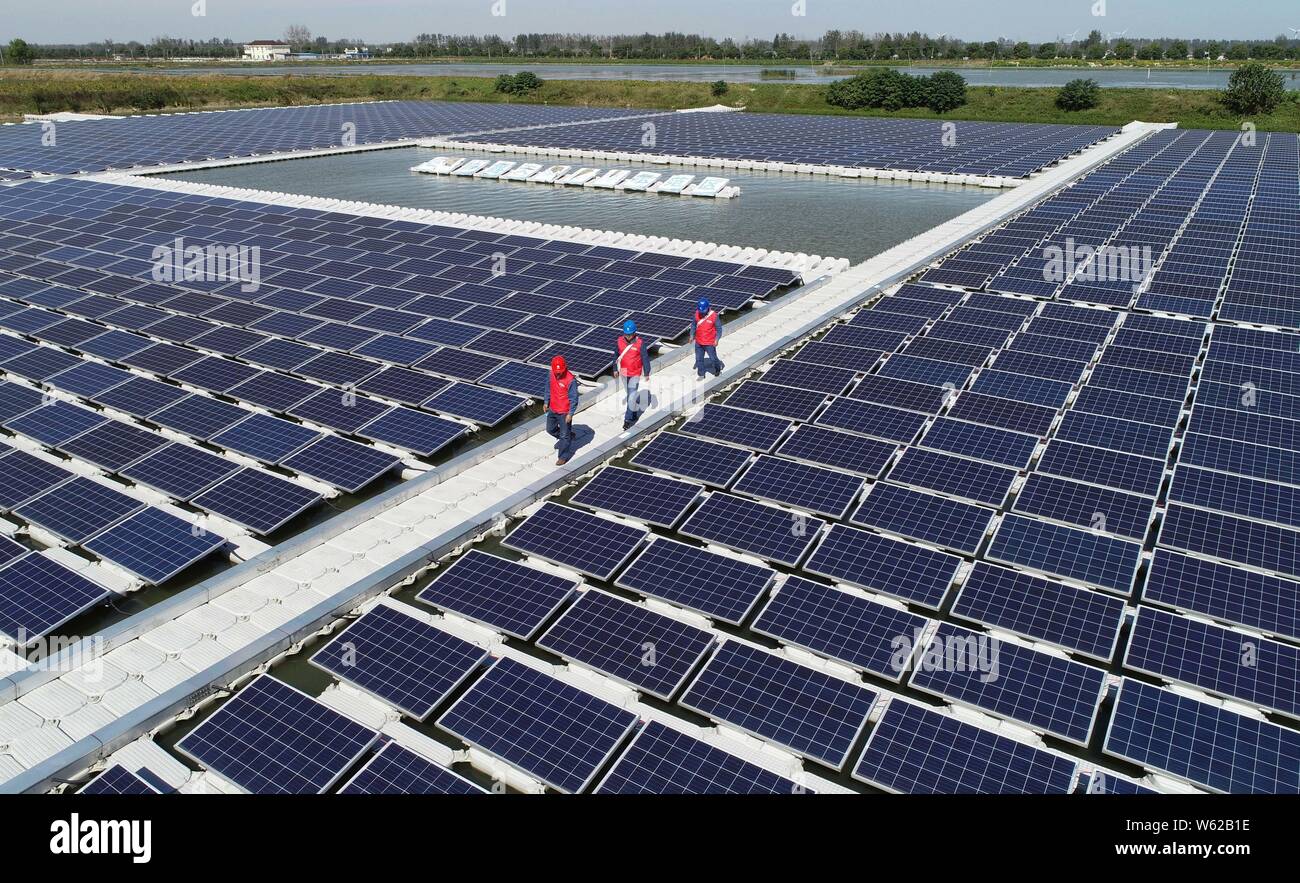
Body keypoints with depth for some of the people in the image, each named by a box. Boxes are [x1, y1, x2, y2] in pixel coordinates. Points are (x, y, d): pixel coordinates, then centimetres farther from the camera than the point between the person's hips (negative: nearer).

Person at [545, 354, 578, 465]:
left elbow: (574, 398, -20)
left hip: (564, 412, -7)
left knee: (564, 435, 5)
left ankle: (563, 457, 19)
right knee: (550, 429, 23)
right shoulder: (551, 375, -7)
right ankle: (568, 436, 46)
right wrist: (546, 402, 14)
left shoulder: (570, 380, -26)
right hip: (553, 409, 7)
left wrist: (570, 414, -19)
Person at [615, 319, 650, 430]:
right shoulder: (620, 341, -6)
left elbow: (645, 358, -9)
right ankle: (635, 409, 42)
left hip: (635, 373, -4)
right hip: (624, 372, 4)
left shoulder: (639, 343, -17)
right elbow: (616, 355, 8)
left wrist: (647, 373, -5)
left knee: (631, 396, -8)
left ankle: (628, 419, -4)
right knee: (631, 393, 21)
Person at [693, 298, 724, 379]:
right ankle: (700, 374, 30)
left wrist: (717, 339, -21)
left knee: (713, 358, 7)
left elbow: (719, 328, -12)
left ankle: (718, 371, 33)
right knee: (699, 359, 14)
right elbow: (694, 325, 9)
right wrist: (692, 335, 5)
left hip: (710, 343, -4)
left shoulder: (714, 315, -18)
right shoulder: (697, 314, -6)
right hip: (699, 342, 4)